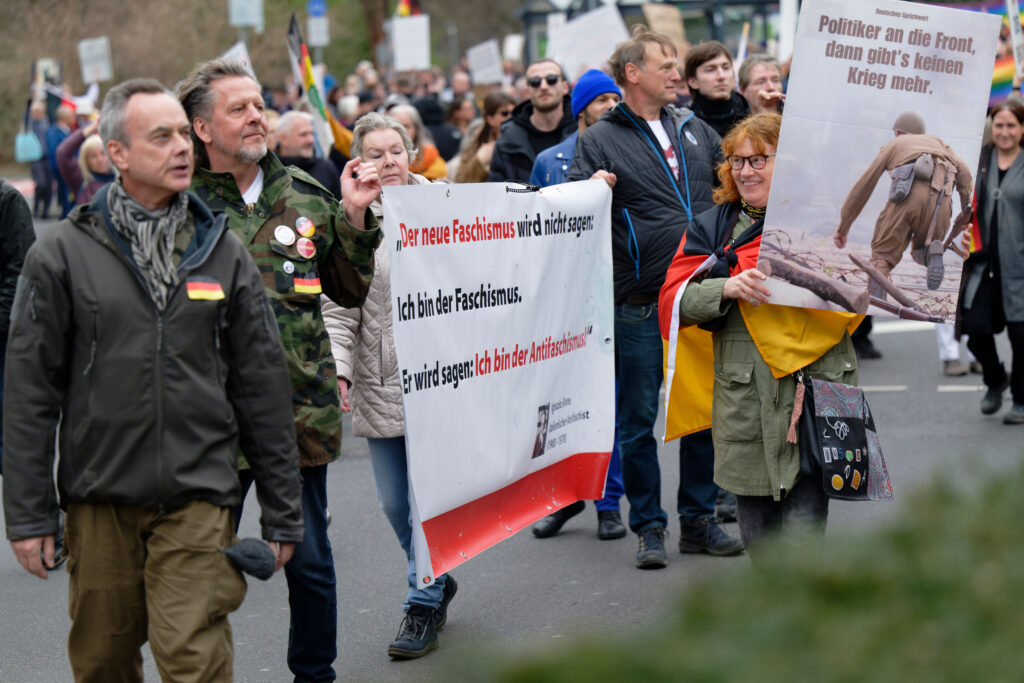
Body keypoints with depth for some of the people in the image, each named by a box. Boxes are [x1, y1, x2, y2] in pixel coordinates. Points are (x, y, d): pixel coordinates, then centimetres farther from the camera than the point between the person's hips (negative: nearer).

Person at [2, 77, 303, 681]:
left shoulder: (223, 251, 6)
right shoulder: (63, 253, 0)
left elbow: (263, 388, 8)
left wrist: (282, 512, 7)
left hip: (198, 501, 0)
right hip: (99, 502, 0)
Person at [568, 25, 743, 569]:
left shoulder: (695, 130, 14)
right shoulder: (598, 142, 0)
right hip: (638, 305, -4)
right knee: (638, 419, 2)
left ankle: (699, 520, 21)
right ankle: (649, 528, 12)